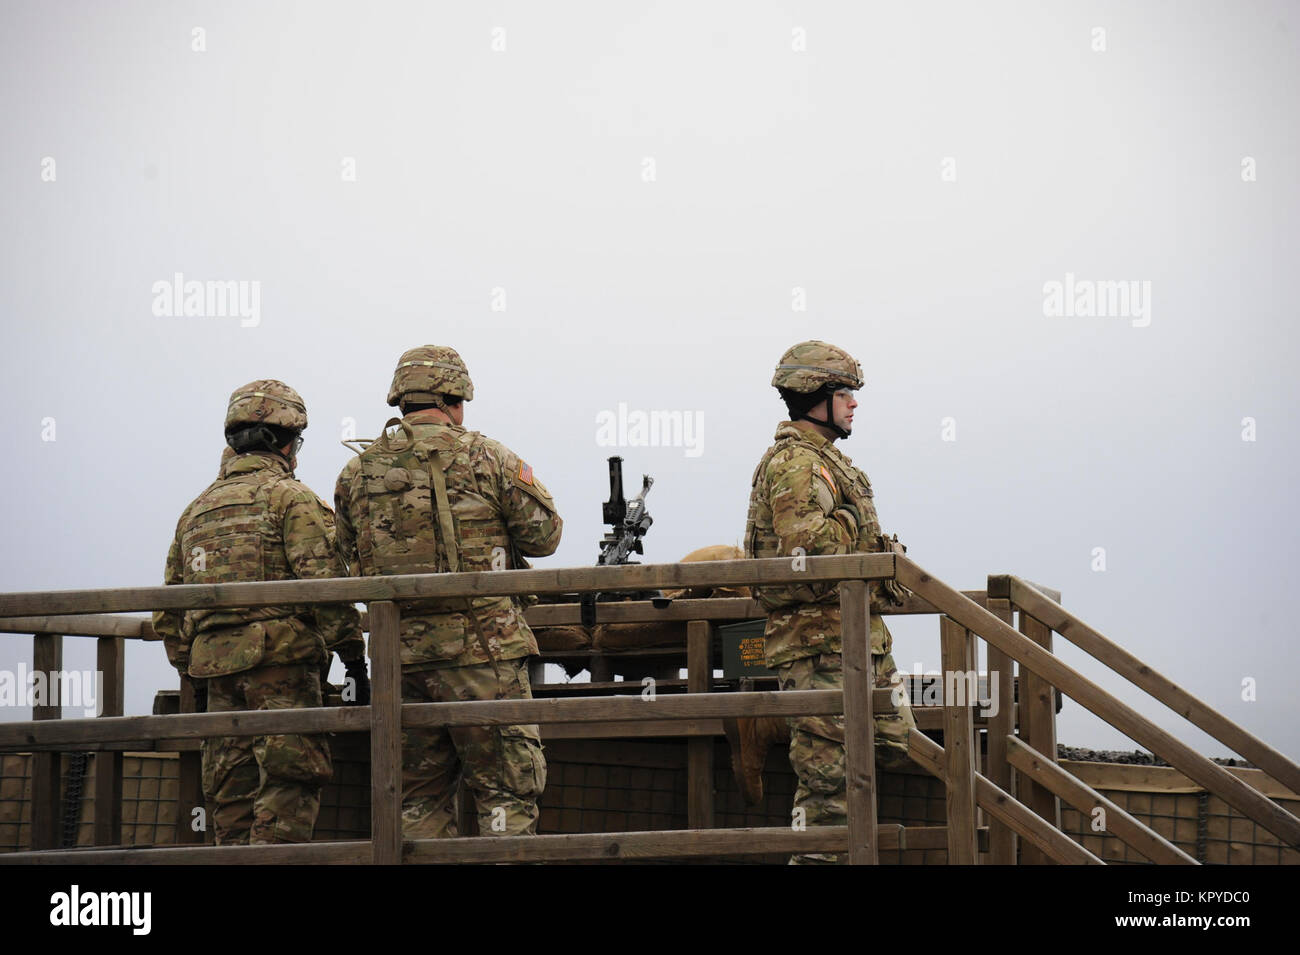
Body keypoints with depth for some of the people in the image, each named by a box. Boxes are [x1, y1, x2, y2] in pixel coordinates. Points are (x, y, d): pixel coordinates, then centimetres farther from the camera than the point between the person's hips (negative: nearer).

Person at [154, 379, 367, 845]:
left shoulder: (196, 510, 20)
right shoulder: (291, 497, -1)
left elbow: (170, 611, 21)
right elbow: (324, 583, -12)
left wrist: (195, 678, 27)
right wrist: (354, 657, -7)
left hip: (214, 667, 6)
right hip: (280, 664, -6)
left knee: (231, 797, 8)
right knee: (288, 789, -8)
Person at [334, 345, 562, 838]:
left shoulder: (356, 474, 7)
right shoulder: (486, 458, -4)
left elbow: (353, 562, 14)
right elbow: (543, 536, 2)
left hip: (399, 653, 4)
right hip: (482, 649, -4)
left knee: (419, 796, 12)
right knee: (506, 794, 0)